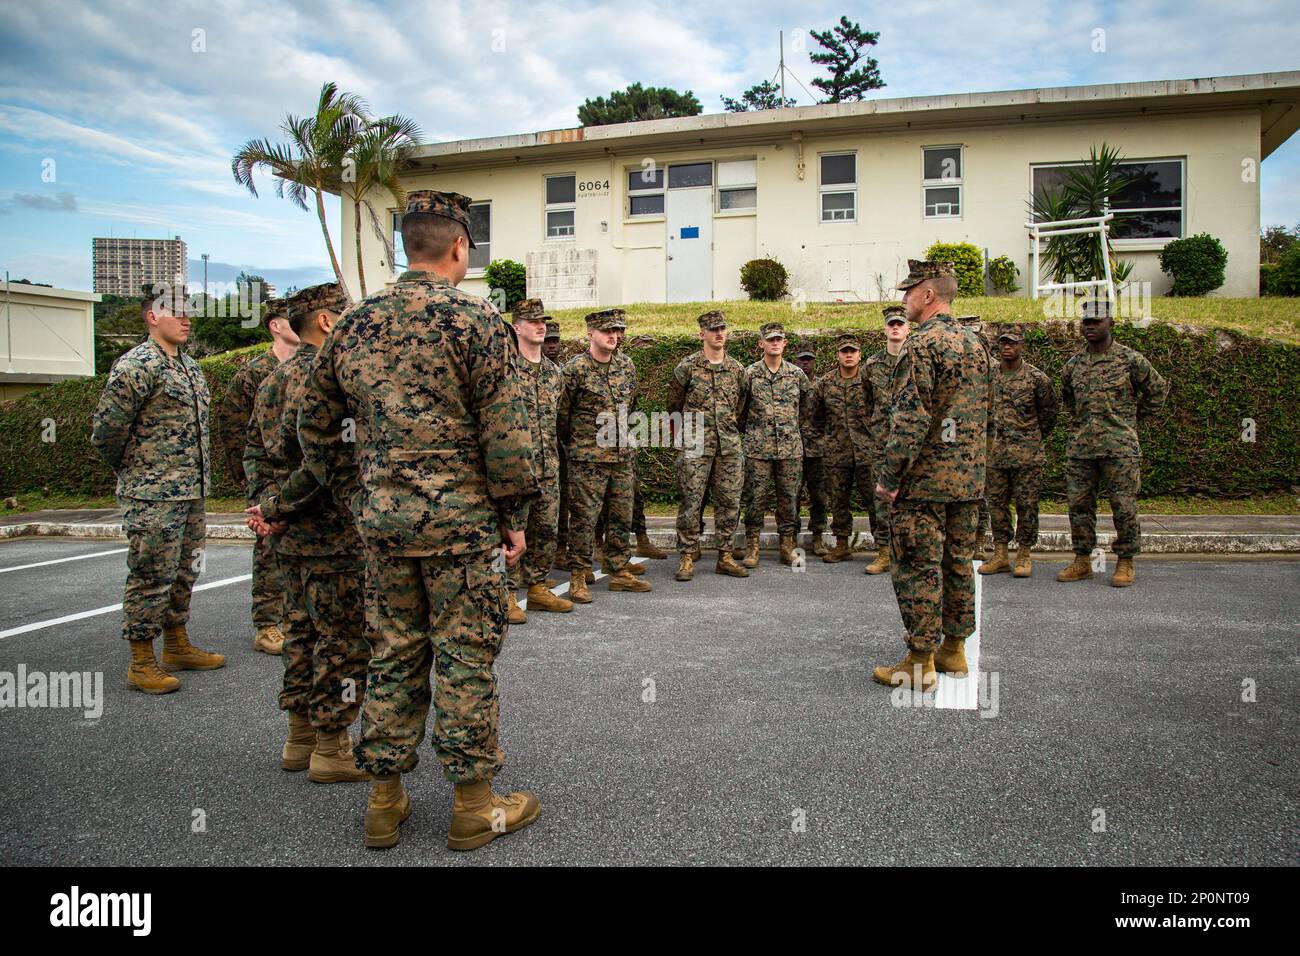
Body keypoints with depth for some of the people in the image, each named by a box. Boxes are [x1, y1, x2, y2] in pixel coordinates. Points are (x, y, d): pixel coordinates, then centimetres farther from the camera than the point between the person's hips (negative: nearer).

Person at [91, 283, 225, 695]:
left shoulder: (190, 367, 15)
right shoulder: (136, 366, -13)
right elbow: (106, 430, -13)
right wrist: (133, 470, 0)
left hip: (192, 492, 9)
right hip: (153, 496, -9)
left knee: (183, 573, 17)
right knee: (151, 578, -2)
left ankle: (178, 646, 29)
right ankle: (141, 663, 8)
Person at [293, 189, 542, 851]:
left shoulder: (353, 324, 8)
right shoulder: (474, 319, -9)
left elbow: (315, 427, 13)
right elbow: (505, 433, -13)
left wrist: (357, 499, 18)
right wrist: (513, 516, -3)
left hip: (381, 519, 5)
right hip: (461, 520, -5)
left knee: (392, 656, 14)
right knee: (465, 657, 5)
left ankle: (384, 802, 25)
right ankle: (474, 805, 16)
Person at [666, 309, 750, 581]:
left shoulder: (737, 369, 10)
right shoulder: (687, 366, -1)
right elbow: (674, 404, 9)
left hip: (729, 445, 4)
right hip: (695, 445, -4)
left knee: (729, 502, 6)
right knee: (690, 502, -4)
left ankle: (725, 557, 15)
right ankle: (687, 558, 3)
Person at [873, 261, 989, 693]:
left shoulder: (923, 344, -15)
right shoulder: (975, 343, 13)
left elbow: (910, 419, -21)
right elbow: (983, 412, 18)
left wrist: (889, 477, -16)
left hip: (924, 480, -9)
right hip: (968, 479, 9)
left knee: (917, 568, -2)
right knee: (958, 562, 15)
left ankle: (920, 663, 4)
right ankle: (954, 649, 25)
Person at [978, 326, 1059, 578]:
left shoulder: (1036, 378, -3)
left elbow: (1050, 411, 8)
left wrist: (1035, 438, 13)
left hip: (1027, 453, -3)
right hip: (995, 453, 4)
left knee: (1026, 505, 1)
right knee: (996, 503, 7)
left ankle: (1024, 555, 11)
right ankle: (1000, 555, 15)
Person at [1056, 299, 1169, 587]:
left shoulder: (1130, 359, -1)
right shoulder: (1073, 363, 11)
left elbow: (1158, 389, 11)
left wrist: (1136, 419, 10)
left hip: (1120, 447, -4)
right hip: (1079, 446, 4)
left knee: (1124, 505, -2)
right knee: (1079, 503, 6)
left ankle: (1126, 563, 9)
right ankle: (1082, 561, 15)